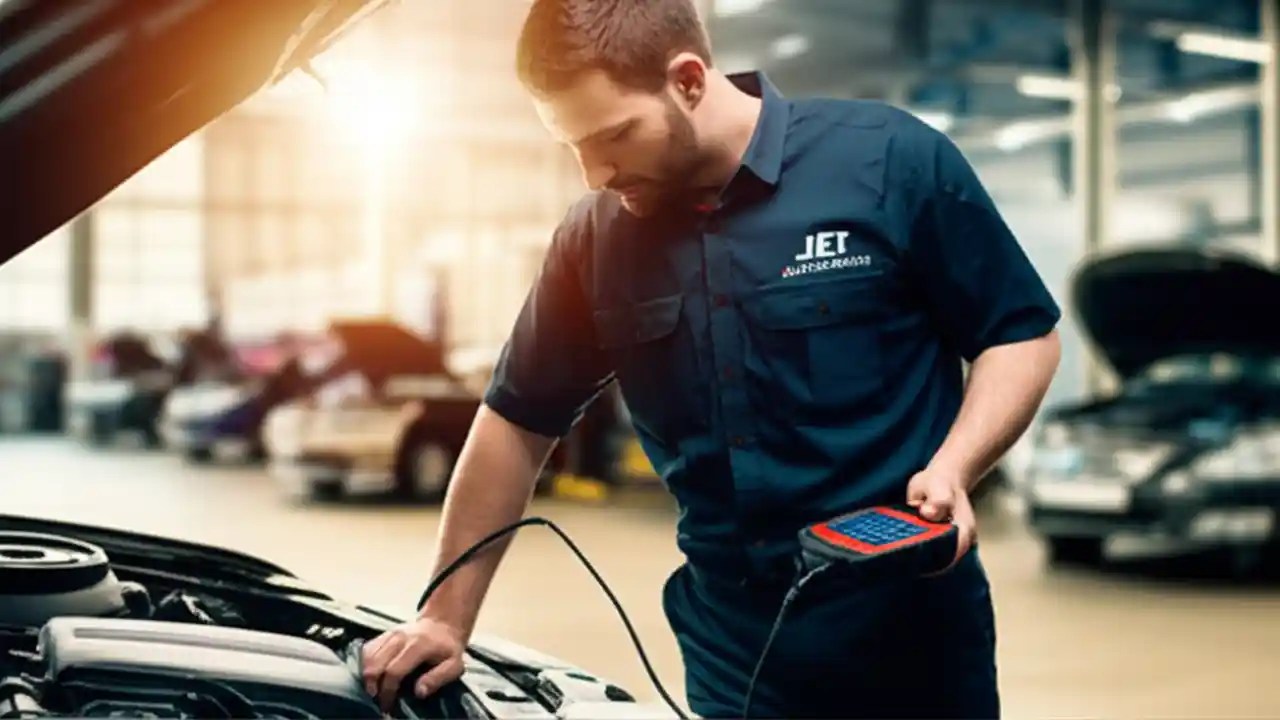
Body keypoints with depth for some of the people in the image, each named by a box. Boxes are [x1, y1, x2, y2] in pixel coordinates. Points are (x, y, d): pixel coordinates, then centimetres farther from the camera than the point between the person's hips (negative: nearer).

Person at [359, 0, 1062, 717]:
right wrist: (447, 619, 9)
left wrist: (952, 470, -19)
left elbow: (1024, 334, -2)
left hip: (914, 633, -3)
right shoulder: (595, 240, 2)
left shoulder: (893, 162, -10)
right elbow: (520, 422, 10)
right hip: (733, 647, 3)